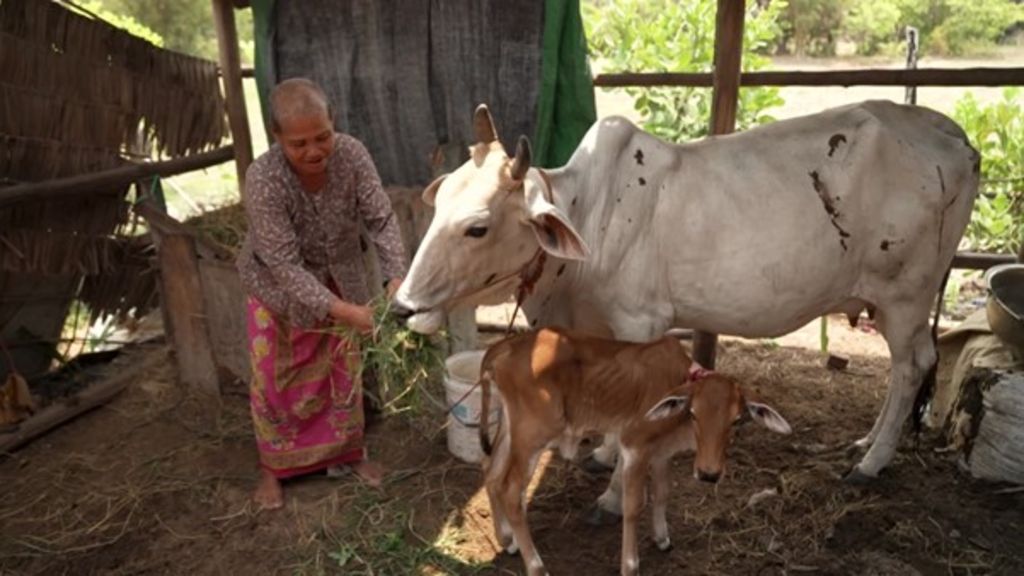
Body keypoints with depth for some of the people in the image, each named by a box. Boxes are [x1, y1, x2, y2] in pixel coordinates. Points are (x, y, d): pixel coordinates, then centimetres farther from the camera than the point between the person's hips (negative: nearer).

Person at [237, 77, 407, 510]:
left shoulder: (351, 154, -25)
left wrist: (396, 277, -39)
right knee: (276, 378, 9)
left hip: (336, 281, 3)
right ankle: (272, 467, 30)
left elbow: (381, 220, -22)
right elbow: (285, 267, -33)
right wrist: (343, 311, -41)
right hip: (277, 286, -3)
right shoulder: (263, 181, -34)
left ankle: (350, 451, 37)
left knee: (344, 367, 16)